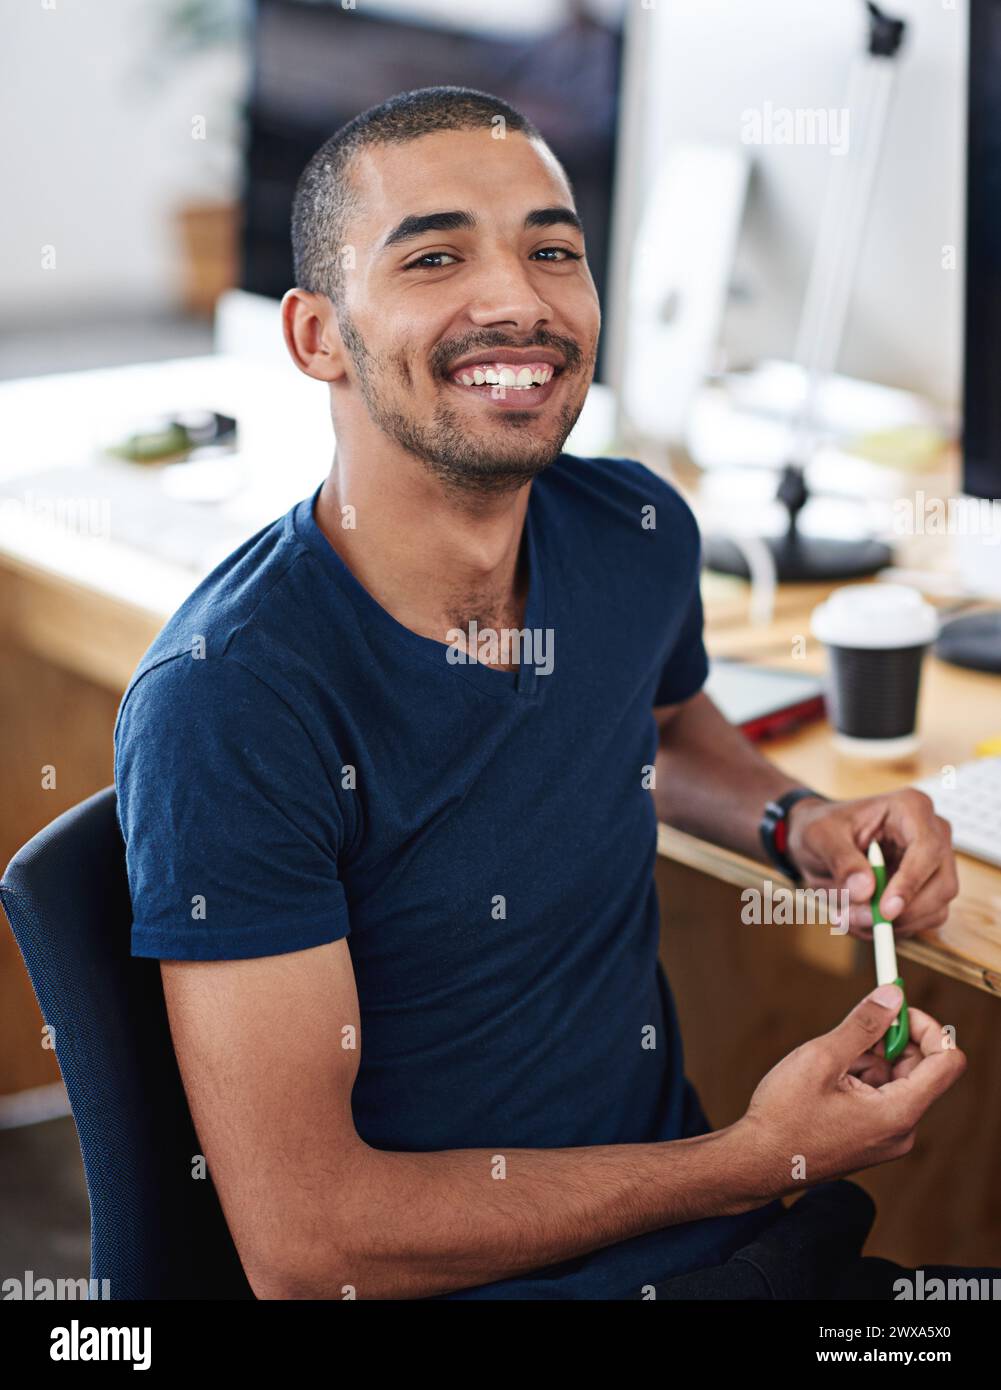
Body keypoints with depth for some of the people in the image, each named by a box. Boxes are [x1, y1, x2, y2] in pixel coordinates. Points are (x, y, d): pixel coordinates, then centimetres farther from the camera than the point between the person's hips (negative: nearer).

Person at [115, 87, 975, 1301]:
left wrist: (796, 820, 0)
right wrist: (759, 1161, -17)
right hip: (449, 1279, -5)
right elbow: (303, 1244, -21)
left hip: (684, 1202, 5)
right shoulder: (224, 702, -22)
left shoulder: (641, 534, -4)